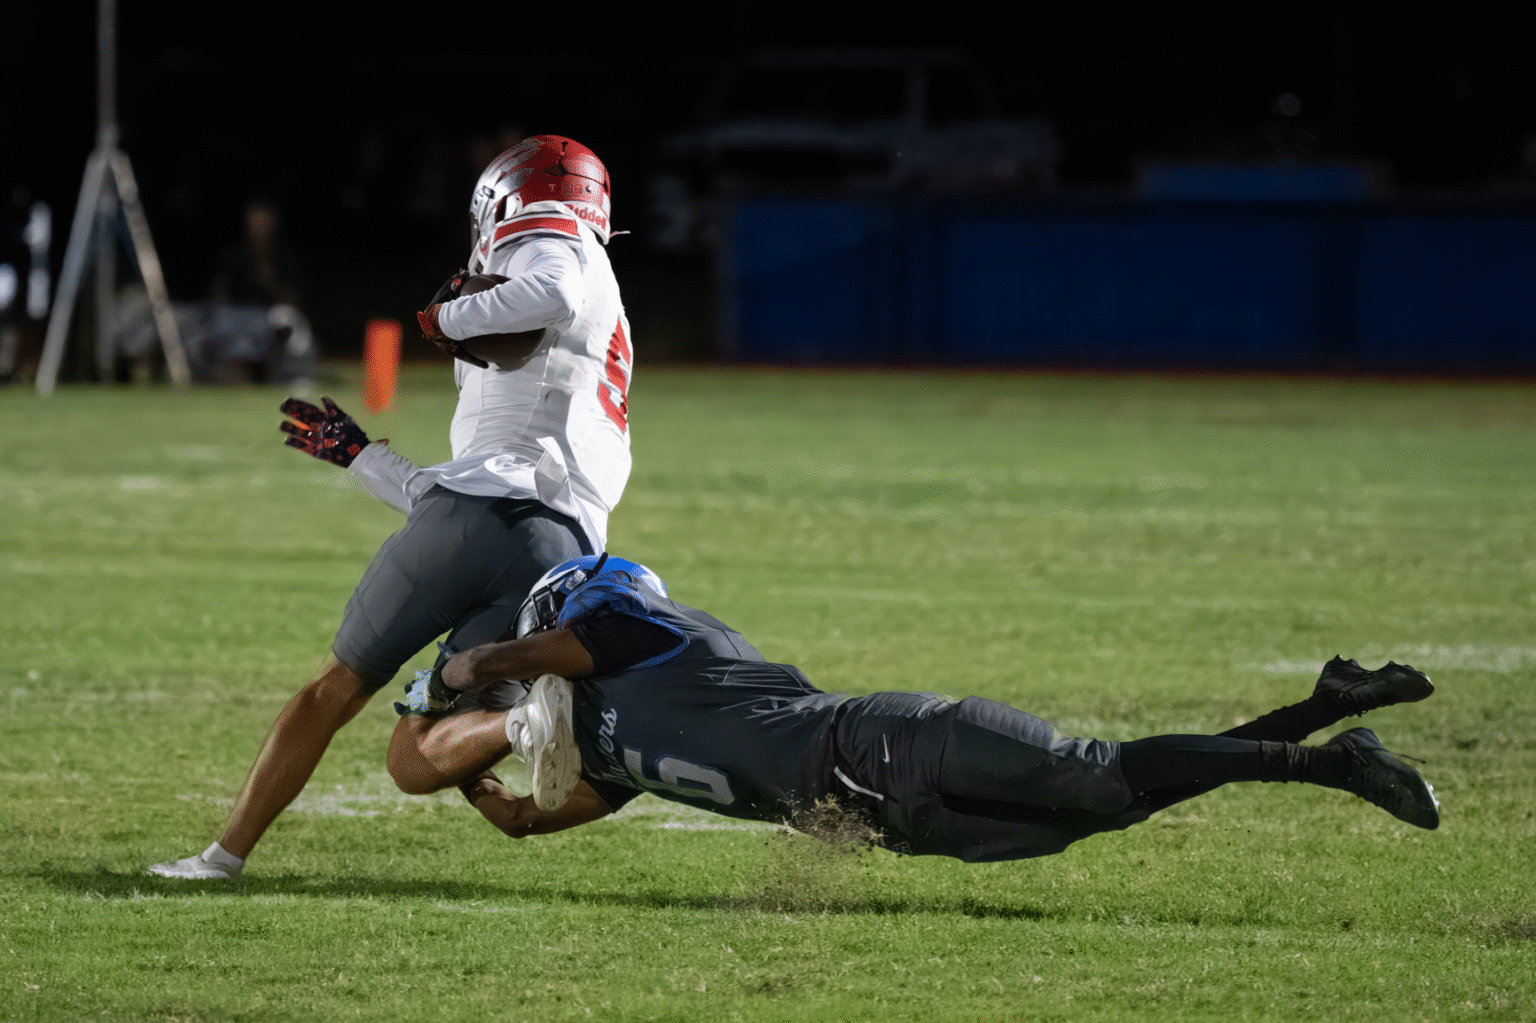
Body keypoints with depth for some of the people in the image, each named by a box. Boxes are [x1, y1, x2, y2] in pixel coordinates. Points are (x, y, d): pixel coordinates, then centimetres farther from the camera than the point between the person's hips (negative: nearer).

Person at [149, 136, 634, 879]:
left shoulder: (555, 254, 13)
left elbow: (554, 291, -18)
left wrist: (452, 318, -1)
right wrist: (356, 455, 46)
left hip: (480, 506, -6)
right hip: (563, 552, 6)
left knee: (335, 689, 12)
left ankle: (228, 853, 12)